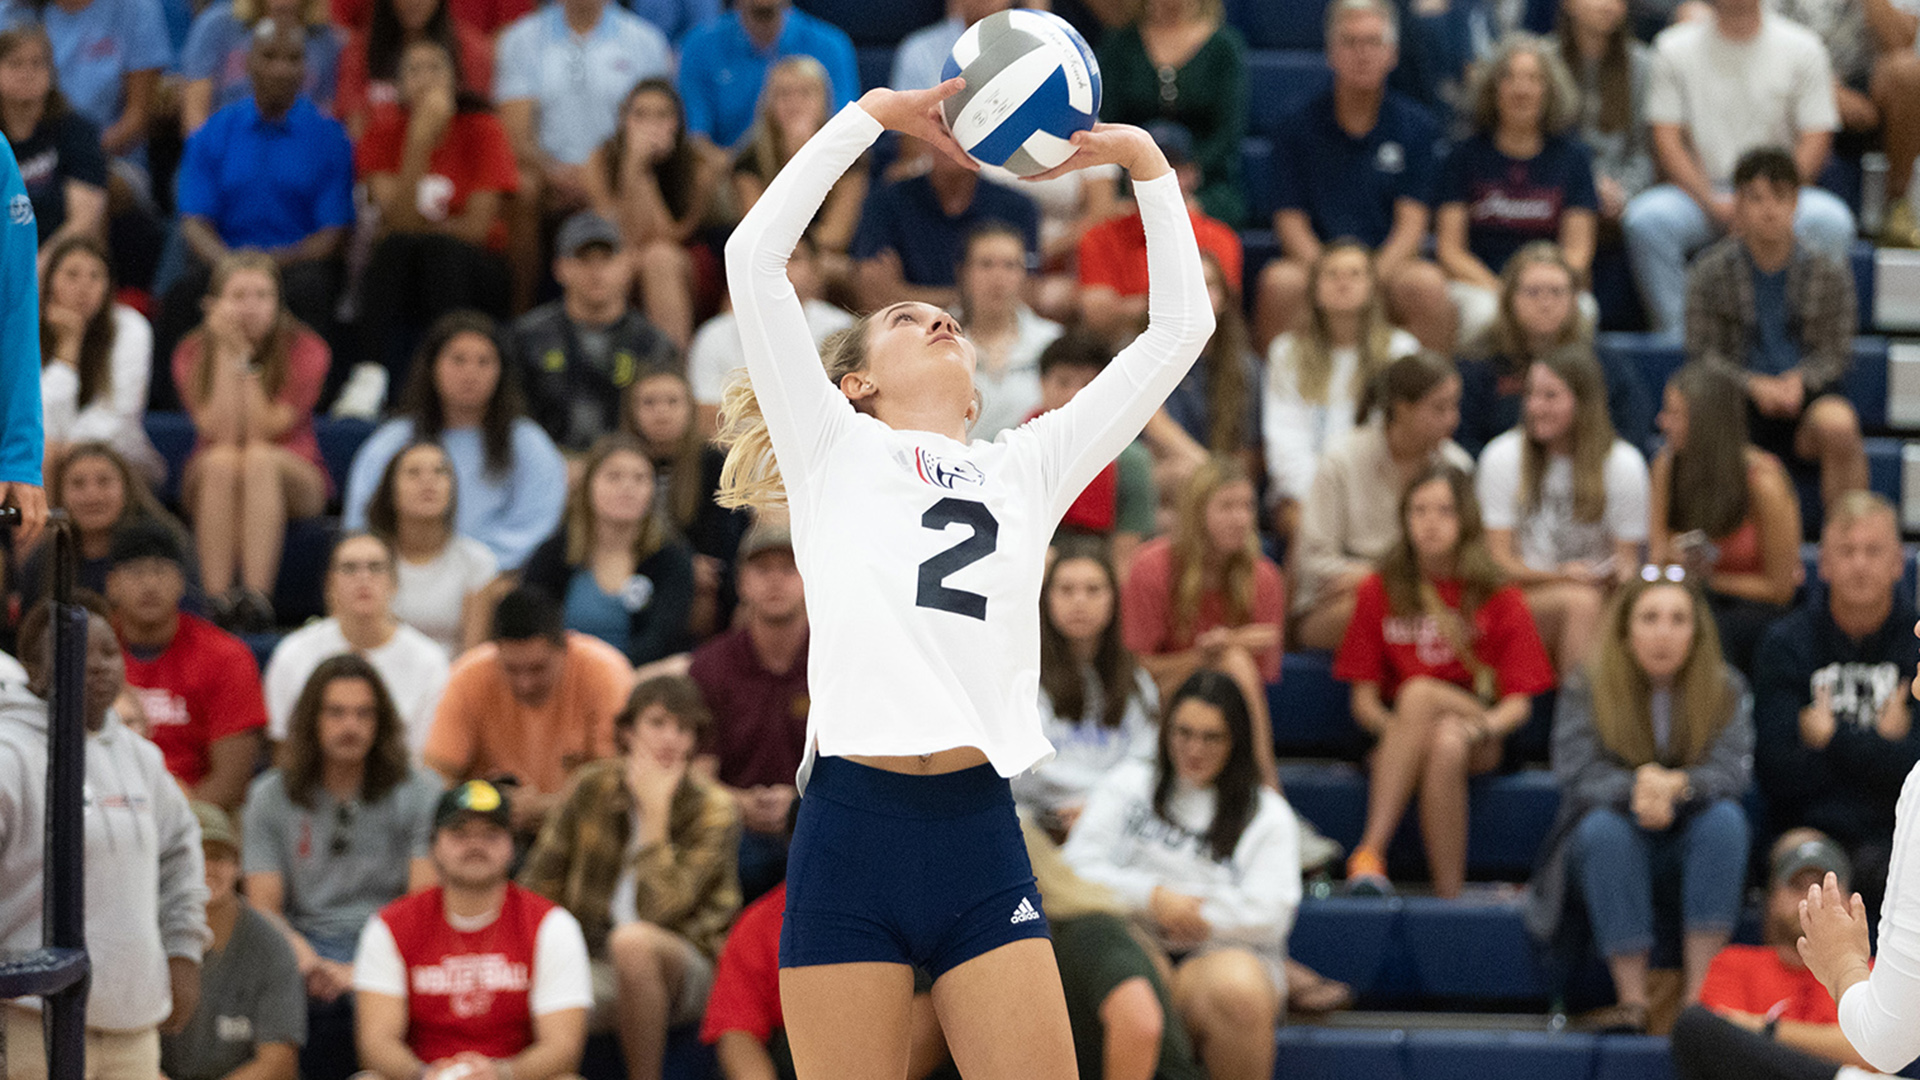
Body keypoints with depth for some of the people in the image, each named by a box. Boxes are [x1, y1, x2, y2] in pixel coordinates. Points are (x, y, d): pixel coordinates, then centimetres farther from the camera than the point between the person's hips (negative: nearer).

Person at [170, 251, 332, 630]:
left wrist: (245, 356, -19)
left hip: (295, 481, -1)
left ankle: (256, 597, -45)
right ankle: (216, 600, -41)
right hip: (210, 484, 1)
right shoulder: (192, 354, -4)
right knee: (222, 460, -34)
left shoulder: (305, 350, -7)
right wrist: (227, 353, -20)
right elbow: (220, 432, -18)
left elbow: (262, 430, -17)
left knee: (259, 458, -35)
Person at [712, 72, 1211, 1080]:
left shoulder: (1024, 468, 22)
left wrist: (1147, 165, 19)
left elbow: (1178, 328, 23)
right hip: (851, 831, -3)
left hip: (978, 839, 3)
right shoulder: (835, 447, 14)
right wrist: (872, 115, 8)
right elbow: (753, 254, 5)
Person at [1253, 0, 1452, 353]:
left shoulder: (1416, 126, 9)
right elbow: (1290, 221, 2)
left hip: (1389, 265, 0)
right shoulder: (1302, 127, 9)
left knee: (1428, 283, -33)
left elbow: (1411, 223, 1)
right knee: (1279, 282, -33)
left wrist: (1376, 275, -18)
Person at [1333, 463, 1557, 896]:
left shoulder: (1499, 598, 4)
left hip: (1480, 745, -1)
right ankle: (1373, 857, -41)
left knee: (1422, 692, -35)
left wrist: (1484, 725, -22)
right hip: (1398, 736, 1)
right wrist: (1391, 726, -17)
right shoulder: (1380, 592, 7)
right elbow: (1363, 701, 5)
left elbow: (1519, 703, 0)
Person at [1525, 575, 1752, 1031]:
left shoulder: (1726, 690, 0)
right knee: (1604, 827, -34)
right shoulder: (1585, 690, -4)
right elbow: (1577, 774, -16)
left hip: (1689, 848, 1)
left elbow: (1731, 770, -15)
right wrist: (1637, 789, -38)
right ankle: (1631, 998, -37)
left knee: (1726, 818, -30)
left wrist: (1677, 786, -37)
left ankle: (1698, 992, -33)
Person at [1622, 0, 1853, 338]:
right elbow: (1666, 141, -1)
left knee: (1831, 220, -32)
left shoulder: (1802, 47, 3)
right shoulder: (1674, 47, 4)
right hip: (1700, 193, 0)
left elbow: (1815, 140, -1)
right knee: (1646, 218, -32)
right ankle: (1673, 334, -24)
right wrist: (1713, 204, -16)